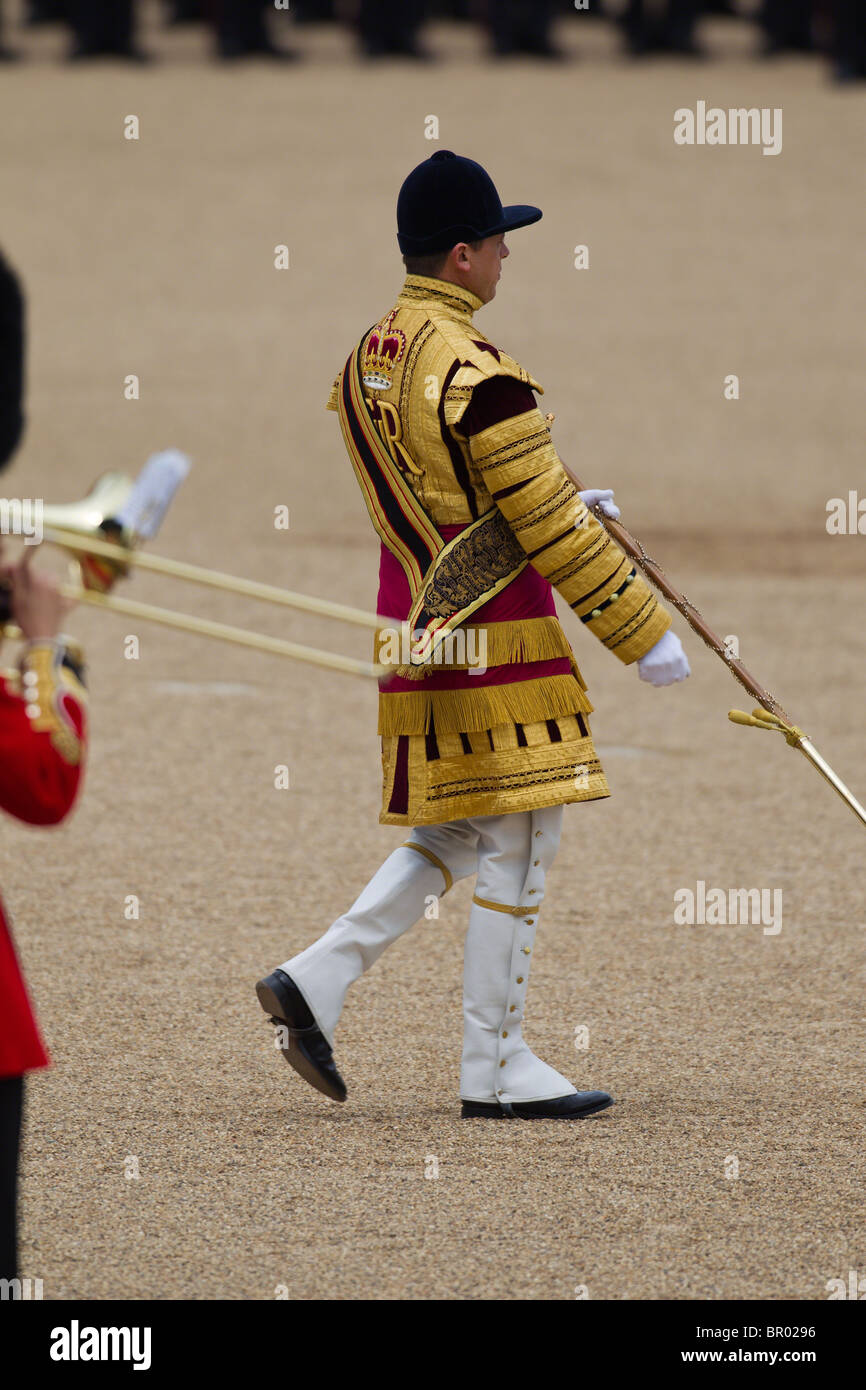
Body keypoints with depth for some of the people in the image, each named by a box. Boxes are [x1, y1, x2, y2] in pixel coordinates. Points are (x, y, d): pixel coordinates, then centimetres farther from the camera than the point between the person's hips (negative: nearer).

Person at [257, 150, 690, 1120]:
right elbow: (549, 530, -18)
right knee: (518, 841, 0)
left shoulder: (366, 360, 9)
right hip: (495, 641, -9)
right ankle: (496, 1067, 4)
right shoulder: (478, 372, -20)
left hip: (416, 630, 9)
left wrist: (562, 509, 22)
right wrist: (644, 636, -11)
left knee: (452, 833, 18)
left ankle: (316, 982, 9)